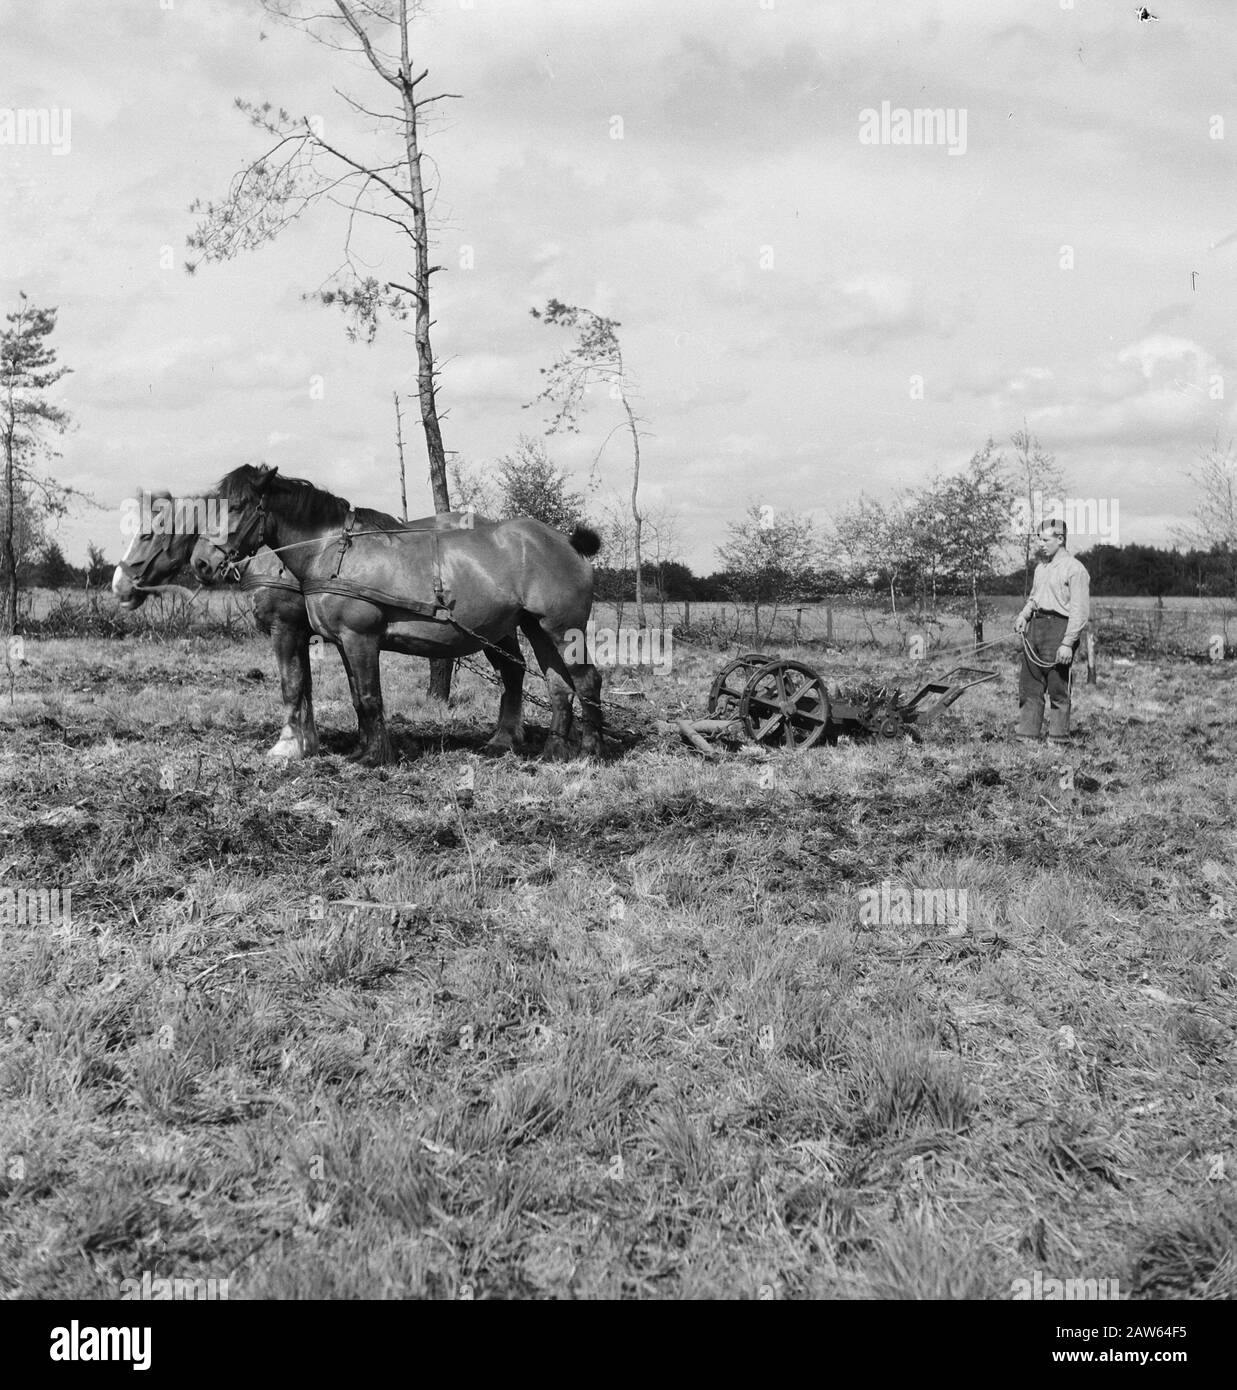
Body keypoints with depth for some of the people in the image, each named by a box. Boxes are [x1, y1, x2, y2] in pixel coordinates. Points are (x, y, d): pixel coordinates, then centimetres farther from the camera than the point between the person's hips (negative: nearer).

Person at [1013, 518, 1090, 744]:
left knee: (1058, 689, -3)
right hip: (1034, 626, 8)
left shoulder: (1074, 569, -8)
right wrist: (1024, 615, 8)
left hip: (1059, 627, -8)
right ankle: (1026, 735, 11)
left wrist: (1067, 643, -19)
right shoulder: (1041, 567, 18)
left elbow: (1080, 611, -13)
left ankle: (1058, 739, 3)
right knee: (1029, 686, 7)